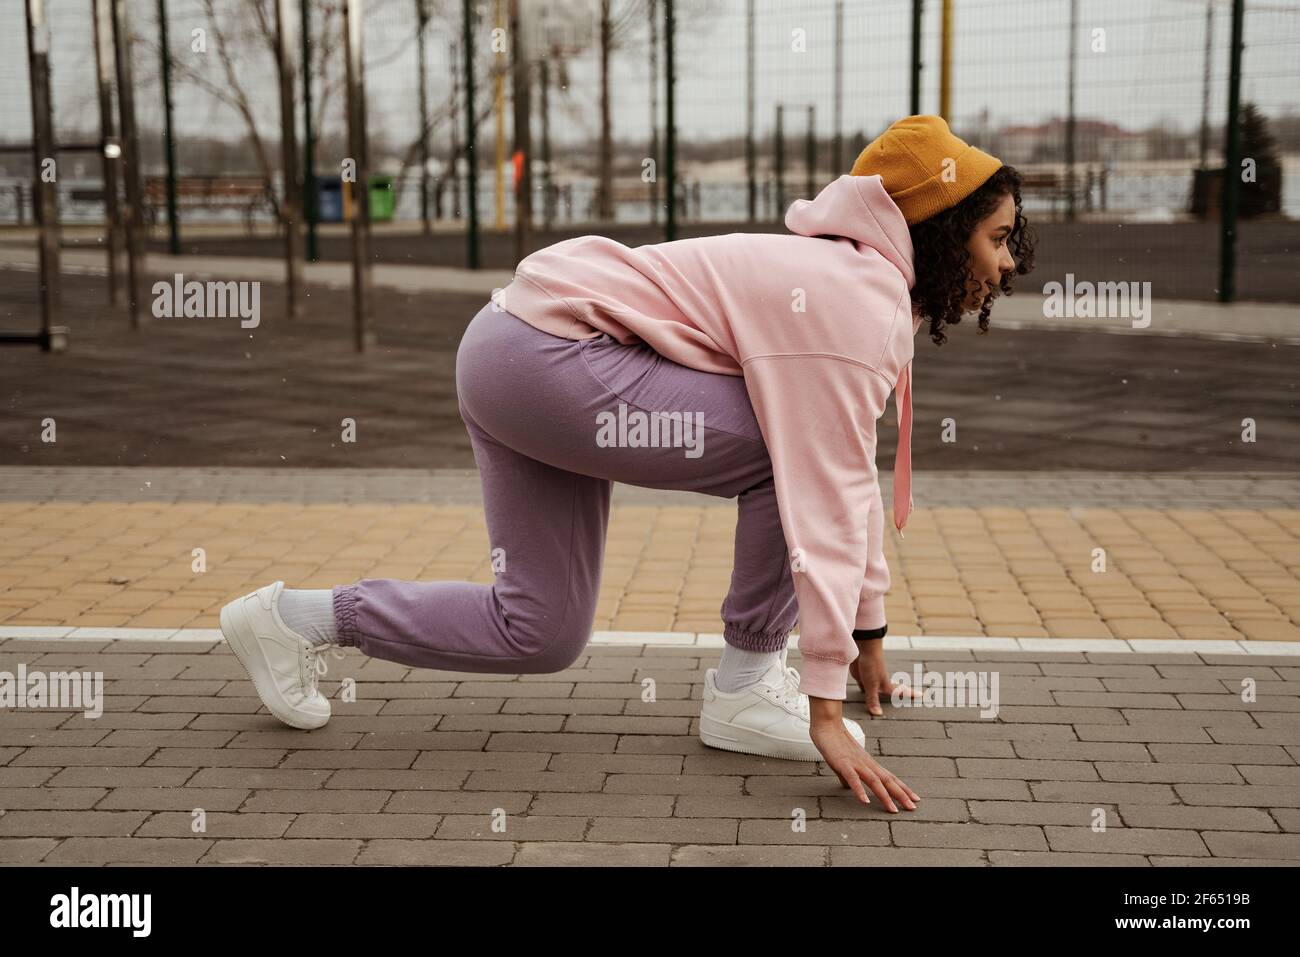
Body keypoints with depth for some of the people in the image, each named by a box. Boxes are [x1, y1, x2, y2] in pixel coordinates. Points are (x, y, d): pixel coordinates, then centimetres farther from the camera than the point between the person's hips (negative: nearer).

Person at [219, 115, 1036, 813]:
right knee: (791, 449, -16)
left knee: (541, 635, 13)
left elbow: (853, 477, 18)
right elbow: (823, 493, -23)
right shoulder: (859, 306, -18)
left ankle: (298, 618, 22)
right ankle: (745, 689, -2)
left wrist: (867, 627, 21)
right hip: (548, 351, -10)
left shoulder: (871, 287, 13)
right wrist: (825, 706, -22)